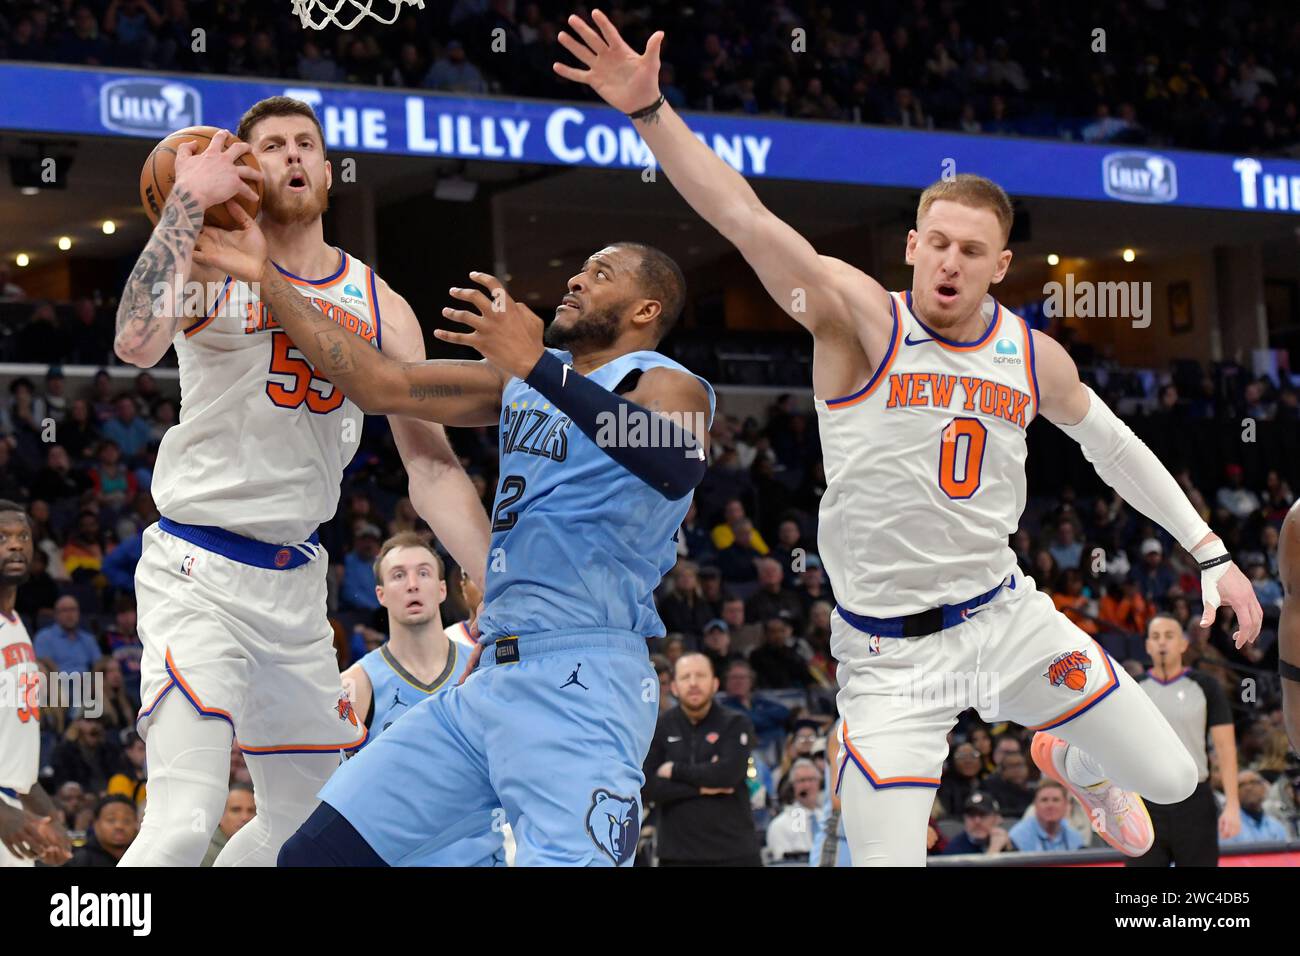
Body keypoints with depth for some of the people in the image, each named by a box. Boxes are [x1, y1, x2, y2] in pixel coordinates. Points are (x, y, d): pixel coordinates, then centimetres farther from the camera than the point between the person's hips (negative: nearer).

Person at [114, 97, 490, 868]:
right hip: (198, 572, -6)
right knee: (186, 822, -19)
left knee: (307, 814, 15)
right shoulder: (214, 263, -6)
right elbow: (138, 344, -29)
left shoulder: (381, 308, 7)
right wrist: (187, 203, -25)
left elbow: (432, 466, 5)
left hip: (298, 580, 6)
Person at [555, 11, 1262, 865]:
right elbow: (744, 216, -26)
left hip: (1007, 617, 5)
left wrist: (1210, 550, 20)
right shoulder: (861, 318, -14)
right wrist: (649, 109, -38)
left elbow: (1112, 444, 19)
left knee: (1171, 780, 11)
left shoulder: (1035, 357, 1)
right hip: (892, 653, -4)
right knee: (889, 861, -15)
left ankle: (1073, 763, 47)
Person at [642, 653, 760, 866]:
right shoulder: (658, 729, 5)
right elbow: (646, 787, -4)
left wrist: (675, 770, -7)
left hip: (734, 852, -1)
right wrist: (699, 786, -11)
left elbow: (728, 773, -17)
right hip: (678, 855, 1)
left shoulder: (736, 725, 0)